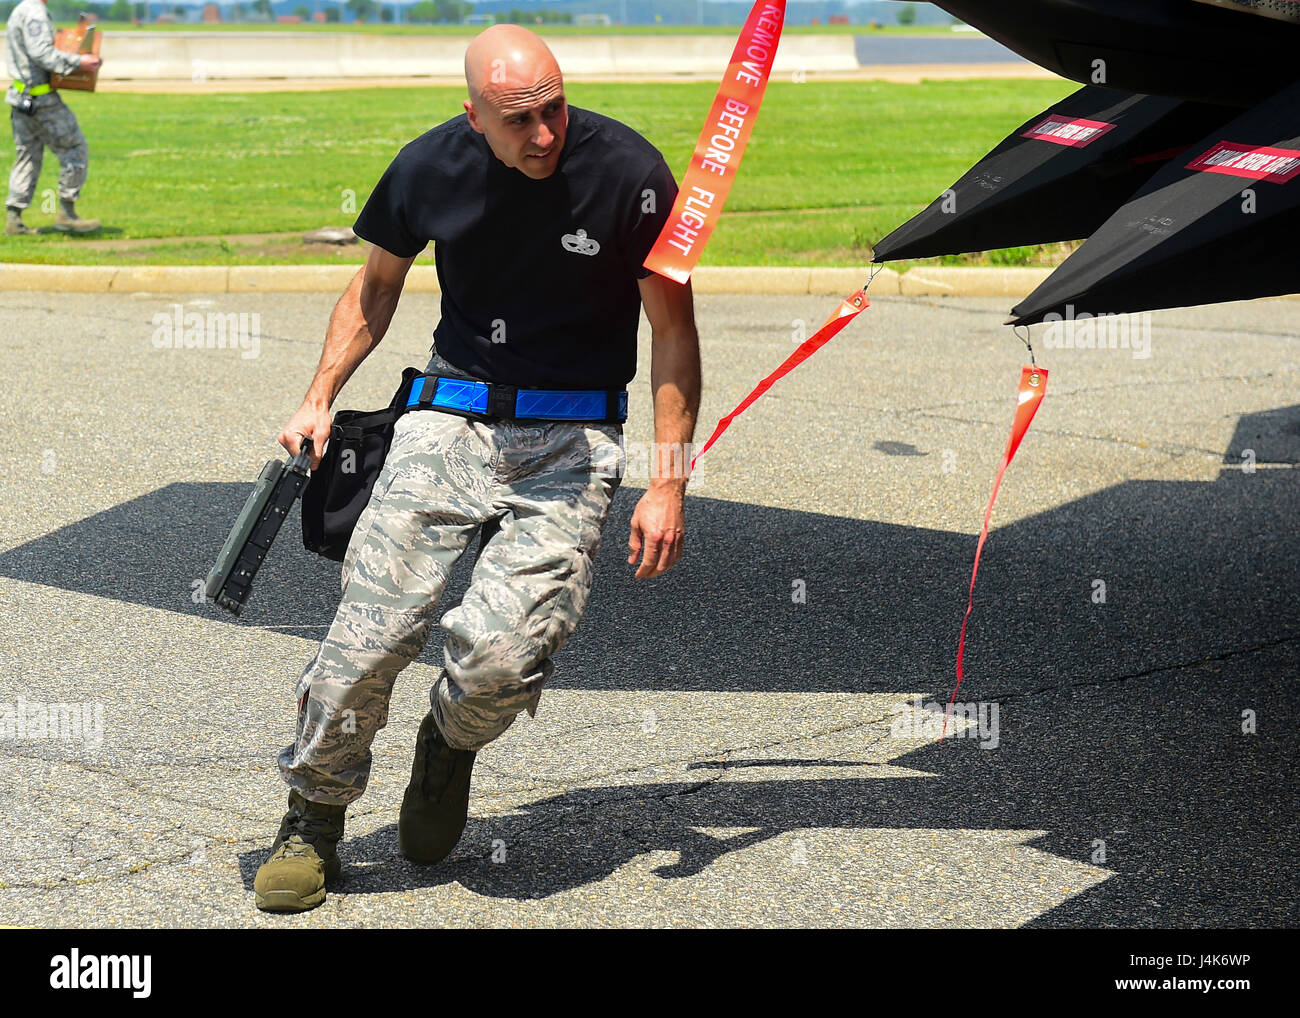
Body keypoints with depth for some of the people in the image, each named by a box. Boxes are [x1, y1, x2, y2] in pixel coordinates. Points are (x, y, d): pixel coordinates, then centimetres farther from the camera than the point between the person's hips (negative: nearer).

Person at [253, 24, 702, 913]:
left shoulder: (627, 172, -11)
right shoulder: (431, 169, -3)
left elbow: (674, 330, -2)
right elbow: (377, 283, 17)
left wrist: (668, 483, -7)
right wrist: (320, 398, 7)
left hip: (573, 441, -2)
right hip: (453, 418, 2)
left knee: (500, 651, -20)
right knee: (369, 632, -11)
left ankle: (452, 744, 16)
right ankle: (313, 822, 12)